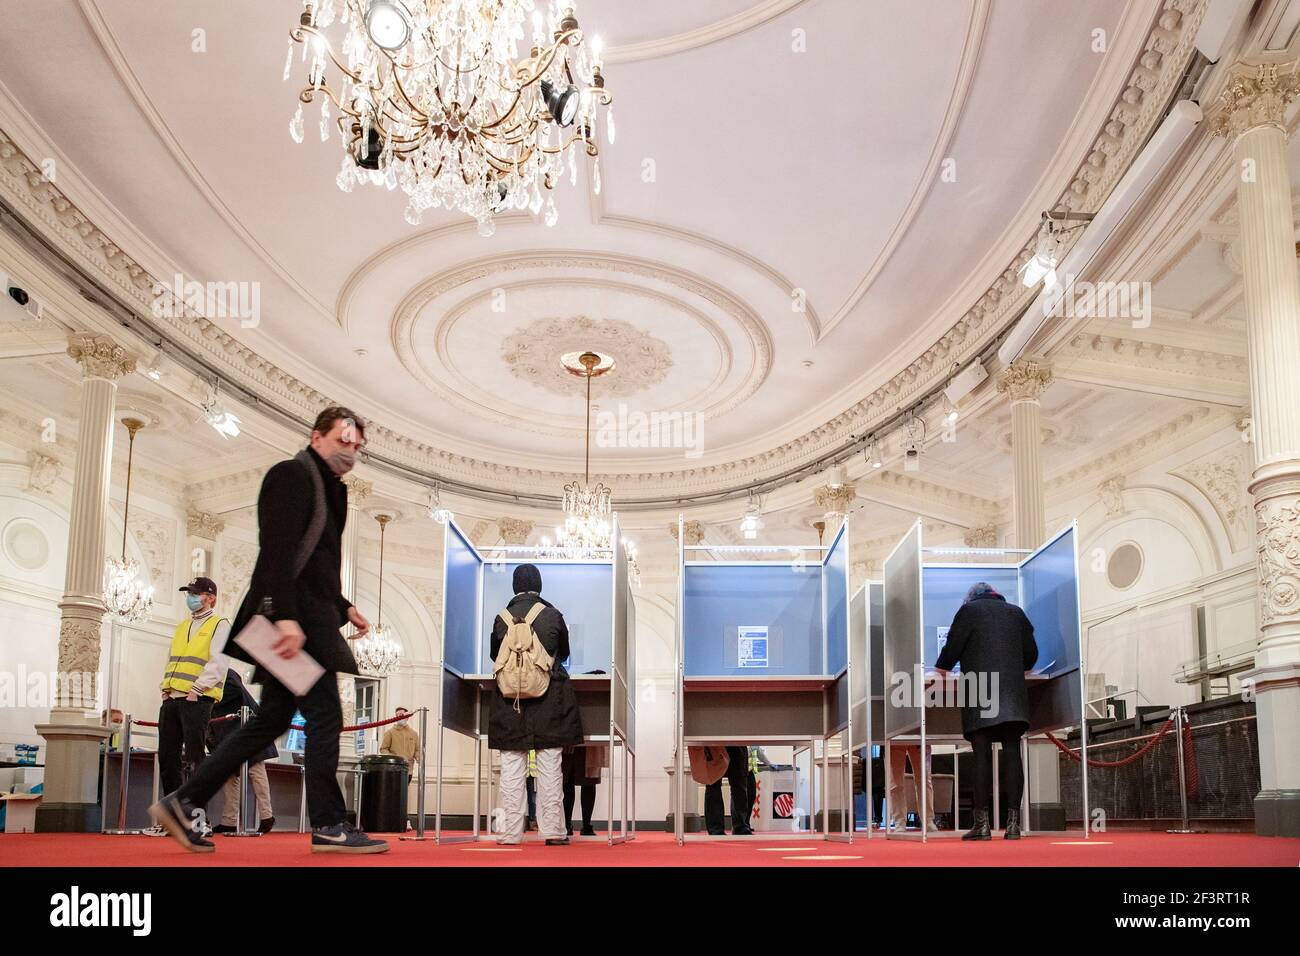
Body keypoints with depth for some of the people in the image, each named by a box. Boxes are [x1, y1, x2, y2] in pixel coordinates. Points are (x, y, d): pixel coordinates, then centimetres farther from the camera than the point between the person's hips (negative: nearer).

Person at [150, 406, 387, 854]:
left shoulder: (327, 487, 22)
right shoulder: (293, 474, -7)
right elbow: (278, 549, -20)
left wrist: (344, 608, 20)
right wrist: (285, 617, -28)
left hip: (303, 616, 10)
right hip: (294, 618, -10)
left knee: (272, 719, 11)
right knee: (324, 716, -6)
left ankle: (183, 804, 15)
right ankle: (329, 826, 1)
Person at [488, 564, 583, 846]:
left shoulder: (502, 618, 1)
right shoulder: (553, 615, -1)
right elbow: (564, 653, 15)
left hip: (509, 700, 1)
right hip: (549, 697, -1)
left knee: (511, 768, 3)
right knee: (549, 766, 3)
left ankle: (511, 832, 3)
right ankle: (553, 830, 2)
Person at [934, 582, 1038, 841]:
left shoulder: (969, 610, 6)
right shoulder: (1016, 612, 18)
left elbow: (953, 646, 2)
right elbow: (1031, 654, 18)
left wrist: (940, 669, 18)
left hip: (980, 693, -3)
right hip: (1013, 692, 3)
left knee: (982, 756, -5)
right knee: (1012, 754, 2)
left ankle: (982, 823, -7)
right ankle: (1013, 822, -2)